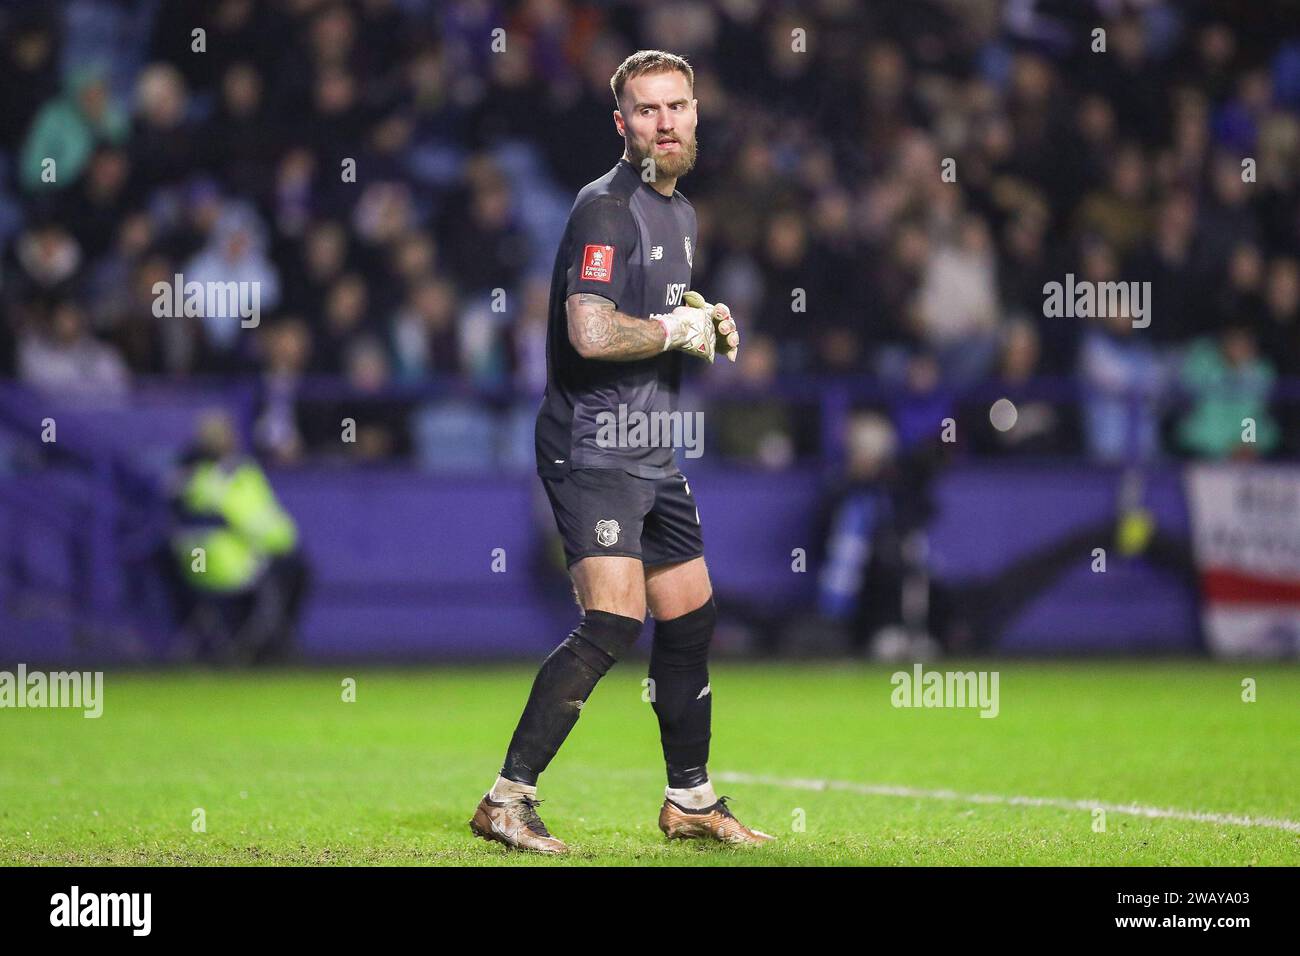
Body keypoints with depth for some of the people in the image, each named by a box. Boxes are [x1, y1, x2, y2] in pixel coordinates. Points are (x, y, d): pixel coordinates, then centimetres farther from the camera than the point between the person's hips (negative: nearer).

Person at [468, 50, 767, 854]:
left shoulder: (681, 213, 16)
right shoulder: (607, 208, -15)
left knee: (692, 619, 14)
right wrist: (675, 329, -12)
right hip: (592, 449, -10)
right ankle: (507, 800, -16)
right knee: (614, 622, -20)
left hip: (652, 452, 10)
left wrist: (707, 322, 10)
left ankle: (691, 801, 27)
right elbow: (592, 333, -27)